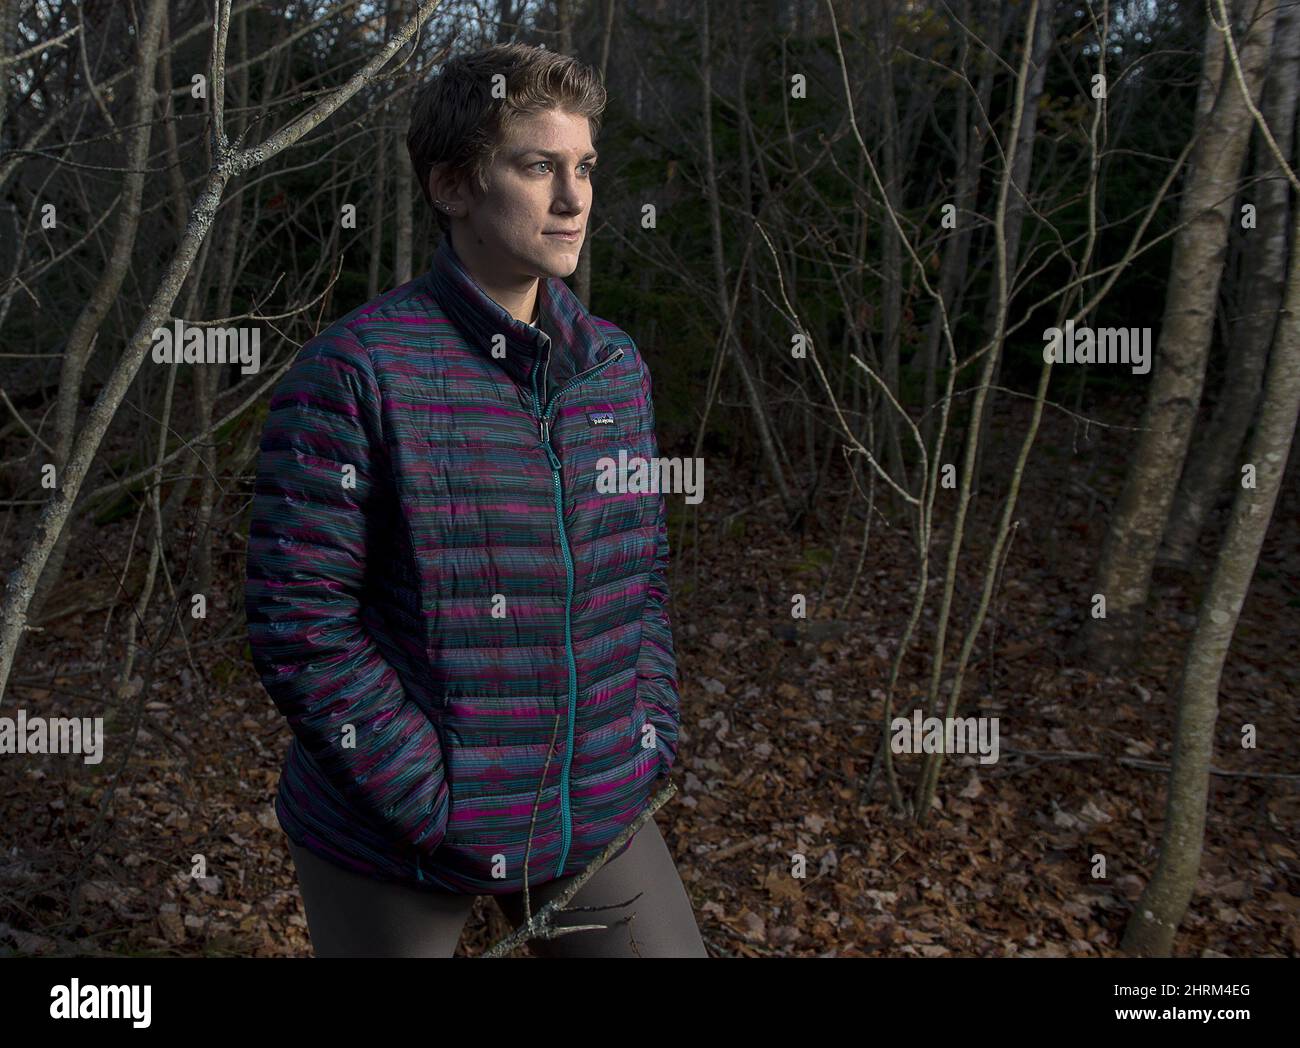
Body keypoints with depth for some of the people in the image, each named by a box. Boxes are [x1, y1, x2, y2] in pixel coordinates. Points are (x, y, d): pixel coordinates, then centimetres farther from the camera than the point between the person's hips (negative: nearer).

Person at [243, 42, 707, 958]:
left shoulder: (617, 367, 2)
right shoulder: (352, 374, -15)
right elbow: (301, 624, -16)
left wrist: (651, 740, 2)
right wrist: (439, 802, -16)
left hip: (592, 813, 5)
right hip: (394, 846, -4)